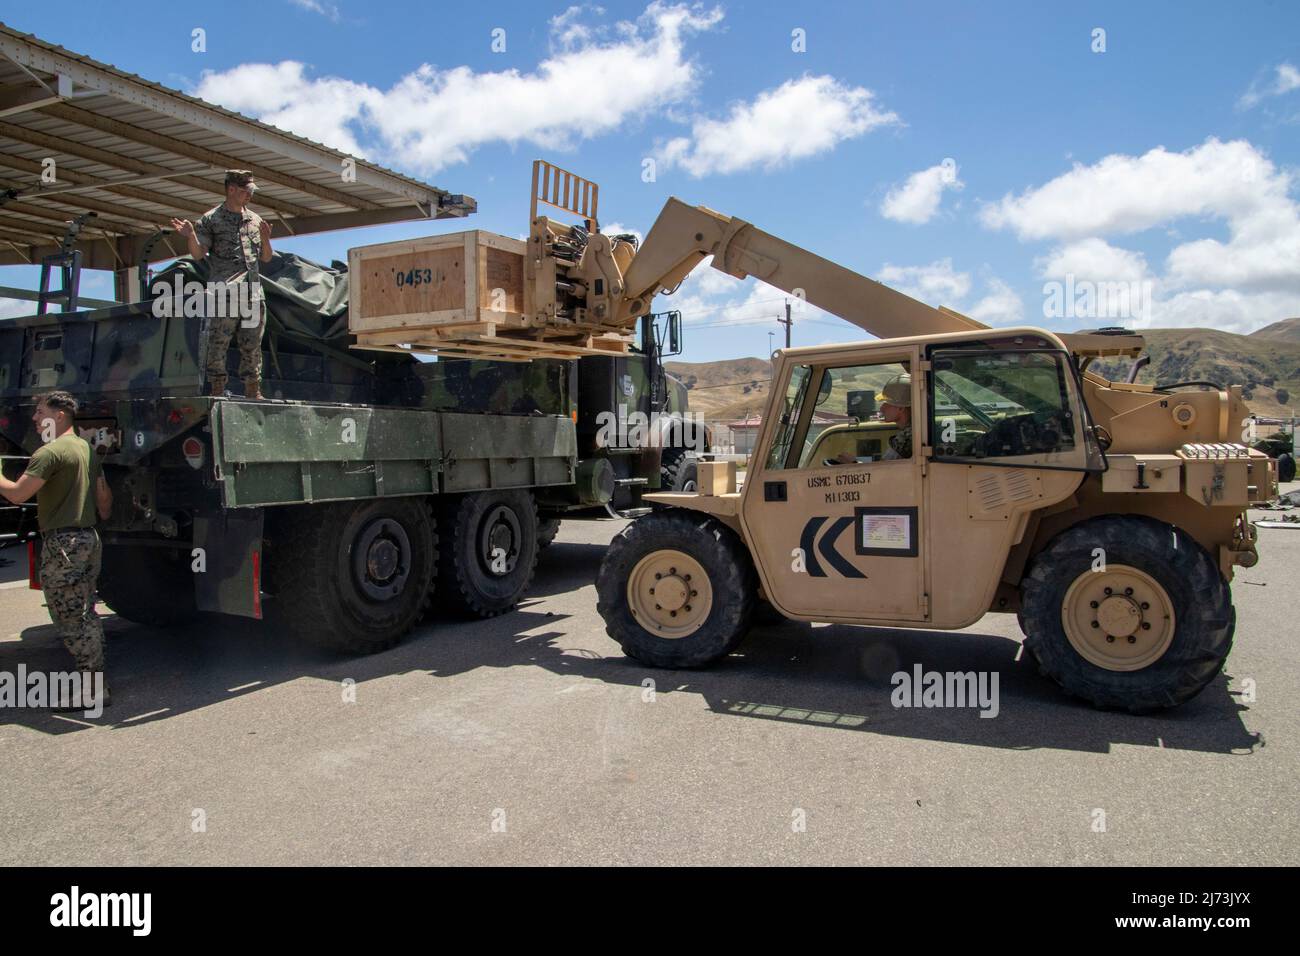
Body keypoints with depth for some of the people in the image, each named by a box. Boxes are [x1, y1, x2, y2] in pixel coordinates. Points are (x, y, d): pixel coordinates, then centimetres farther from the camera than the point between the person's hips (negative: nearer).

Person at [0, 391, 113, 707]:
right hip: (88, 538, 9)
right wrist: (103, 518, 33)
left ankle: (91, 690, 0)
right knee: (86, 615, 16)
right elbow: (104, 496, 19)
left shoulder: (50, 452, -13)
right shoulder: (87, 449, 14)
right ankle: (96, 680, 22)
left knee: (70, 621, -3)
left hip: (62, 542, -9)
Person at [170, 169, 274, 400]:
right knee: (218, 343, -6)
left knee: (252, 346, 7)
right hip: (223, 294, -5)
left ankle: (254, 392, 12)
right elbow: (198, 253, -1)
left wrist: (265, 239, 0)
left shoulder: (255, 220, 19)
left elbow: (266, 258, 19)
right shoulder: (211, 219, 5)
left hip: (253, 292, 5)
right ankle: (217, 391, -3)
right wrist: (190, 235, -20)